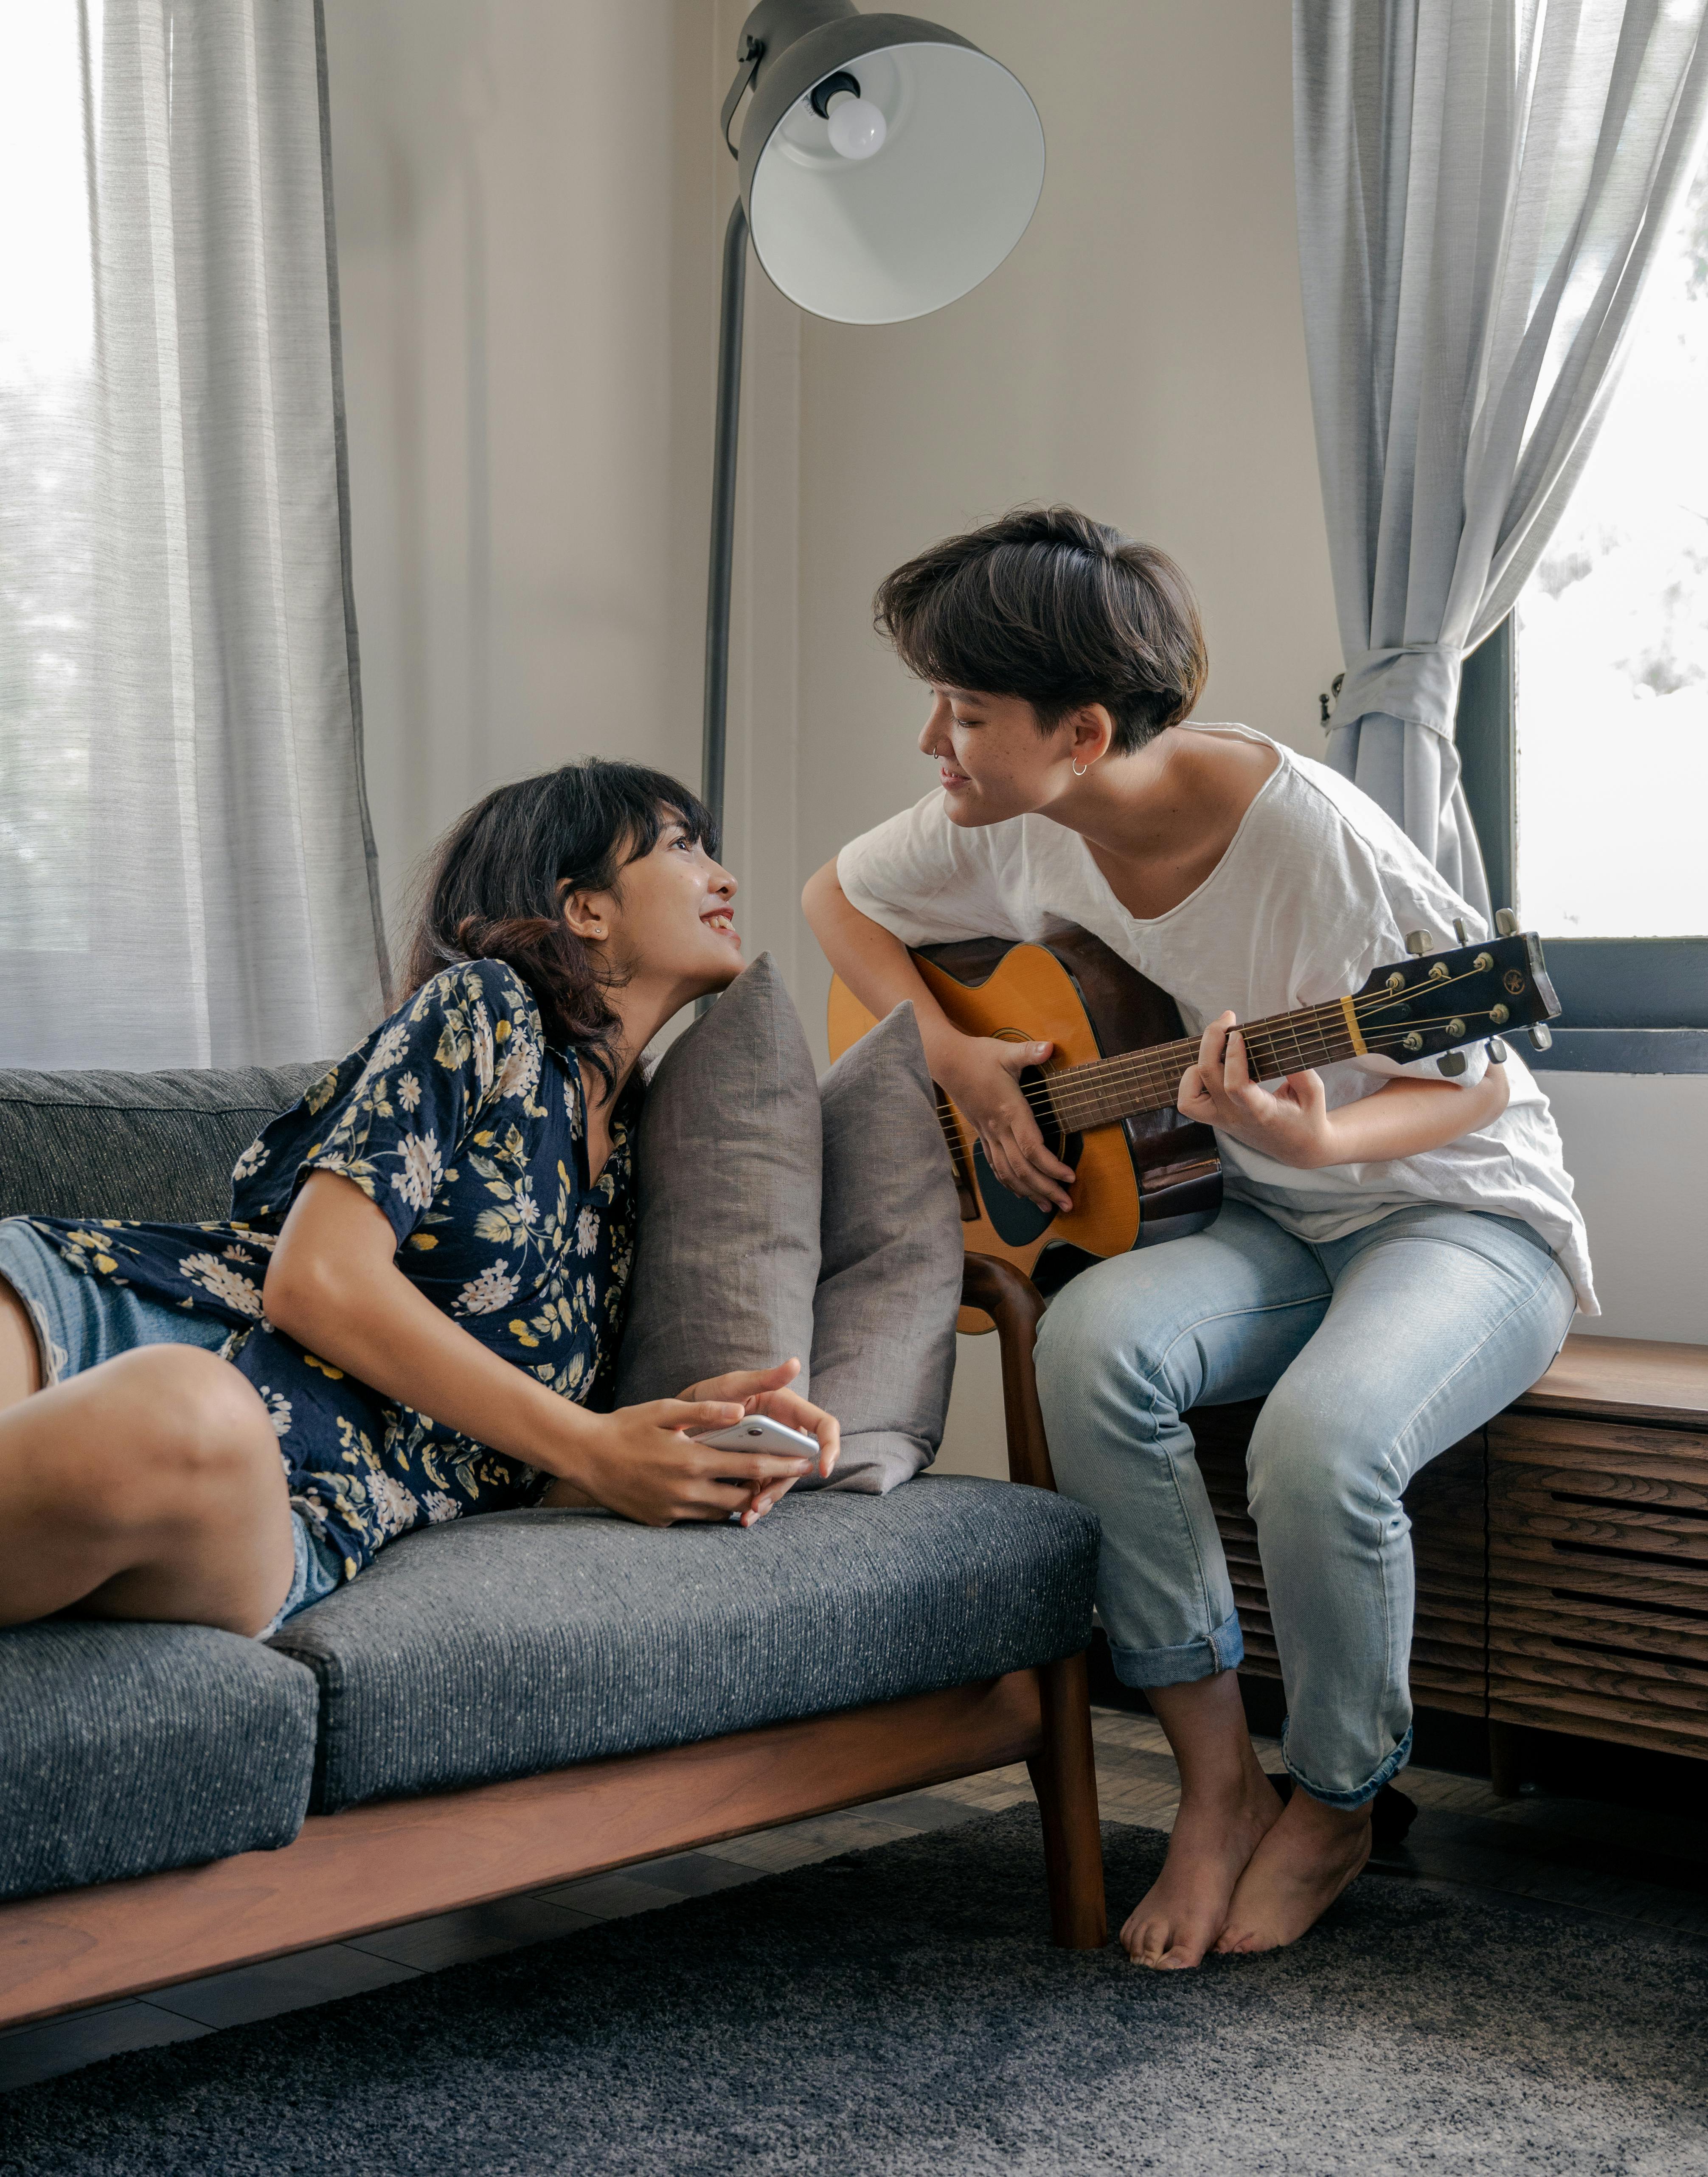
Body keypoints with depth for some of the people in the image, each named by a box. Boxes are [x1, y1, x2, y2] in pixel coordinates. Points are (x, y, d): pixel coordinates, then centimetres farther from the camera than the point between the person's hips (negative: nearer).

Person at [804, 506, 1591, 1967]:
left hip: (1457, 1211, -5)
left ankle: (1334, 1808, -3)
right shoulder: (1016, 827, -7)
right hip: (1260, 1222, 5)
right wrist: (956, 1058, -3)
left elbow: (1482, 1079, -15)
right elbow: (840, 899, 13)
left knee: (1321, 1439, -35)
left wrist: (1321, 1138, -35)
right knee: (1094, 1336, -29)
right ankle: (1217, 1779, -13)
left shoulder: (1313, 837, -25)